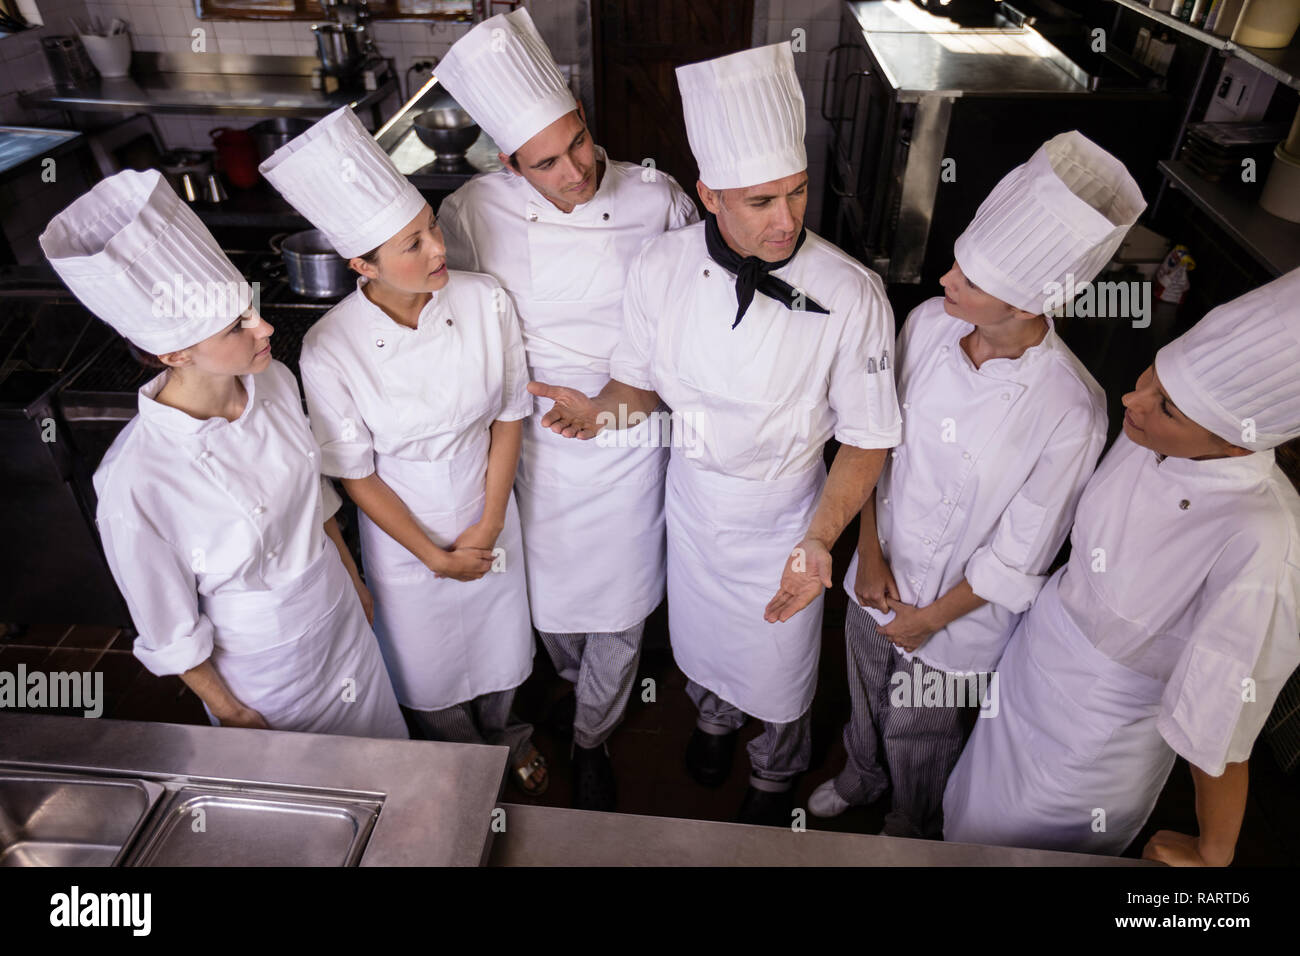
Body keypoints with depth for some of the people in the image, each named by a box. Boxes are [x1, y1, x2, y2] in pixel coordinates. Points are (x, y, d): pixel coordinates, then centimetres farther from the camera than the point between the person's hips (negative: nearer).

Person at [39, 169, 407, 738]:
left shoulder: (273, 381, -16)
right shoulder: (135, 484, -33)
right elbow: (168, 629, -17)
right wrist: (227, 710, -4)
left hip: (339, 613, 5)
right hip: (264, 665, -4)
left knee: (377, 741, 28)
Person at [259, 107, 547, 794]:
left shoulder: (485, 301, -19)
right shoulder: (330, 350, -25)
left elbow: (509, 414, -7)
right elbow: (356, 474, -13)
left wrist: (488, 526, -8)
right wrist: (434, 555, -9)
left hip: (489, 518, 2)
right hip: (402, 533, -2)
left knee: (498, 642, 25)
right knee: (428, 672, 20)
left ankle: (504, 736, 58)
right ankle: (464, 761, 54)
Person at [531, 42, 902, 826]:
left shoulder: (851, 295, -26)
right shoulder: (662, 268, -18)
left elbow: (866, 438, -17)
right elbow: (645, 381, -2)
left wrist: (820, 539, -31)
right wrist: (600, 409, -24)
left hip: (786, 519, -2)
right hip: (693, 502, 3)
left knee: (779, 671, 21)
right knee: (700, 639, 28)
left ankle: (776, 774, 57)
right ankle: (715, 716, 66)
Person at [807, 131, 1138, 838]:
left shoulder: (1070, 411, -30)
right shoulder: (929, 323, -17)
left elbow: (1020, 556, -19)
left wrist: (931, 619, -10)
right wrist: (869, 553, -9)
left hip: (959, 609, -4)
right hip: (878, 574, 4)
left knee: (920, 740, 22)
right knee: (865, 696, 30)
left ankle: (912, 831, 56)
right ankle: (861, 773, 64)